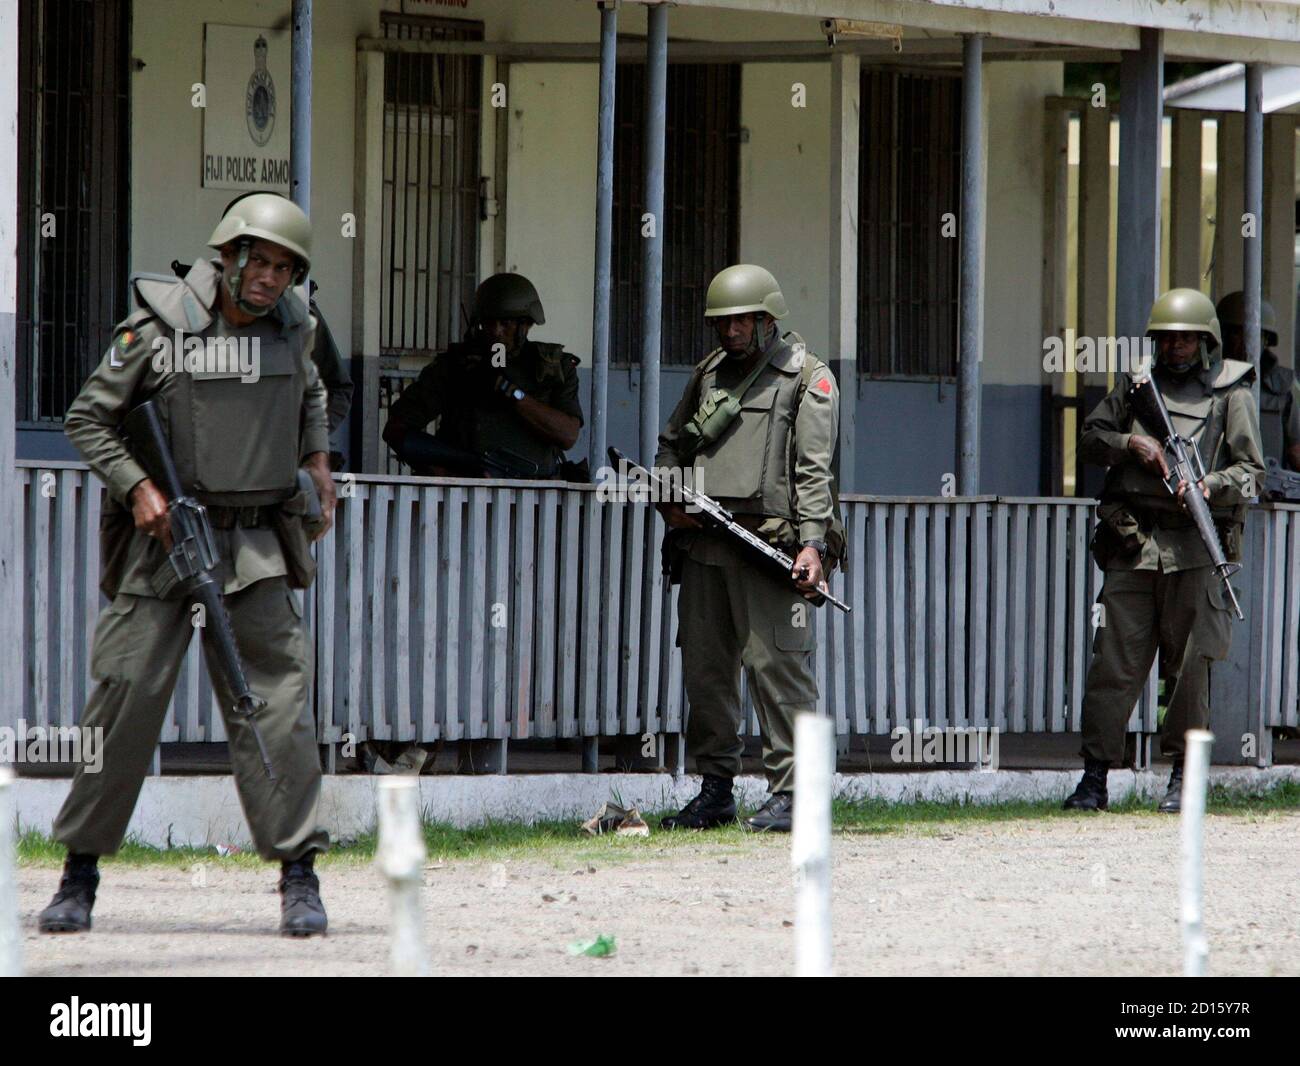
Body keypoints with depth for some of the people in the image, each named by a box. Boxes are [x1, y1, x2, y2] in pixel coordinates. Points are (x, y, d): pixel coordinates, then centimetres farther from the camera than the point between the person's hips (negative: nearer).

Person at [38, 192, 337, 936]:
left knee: (276, 697, -8)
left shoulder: (294, 328, 7)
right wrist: (137, 487, -11)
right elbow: (88, 418, 0)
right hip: (163, 541, -3)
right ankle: (81, 870, 7)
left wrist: (317, 461, 17)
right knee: (127, 698, -4)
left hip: (255, 548, 3)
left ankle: (300, 875, -4)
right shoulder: (160, 329, -7)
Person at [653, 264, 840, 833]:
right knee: (704, 667, 7)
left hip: (767, 544, -6)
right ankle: (715, 792, 14)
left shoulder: (807, 378, 2)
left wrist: (812, 541, -16)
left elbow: (814, 468, -6)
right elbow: (670, 443, 27)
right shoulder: (708, 373, 20)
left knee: (776, 664, -9)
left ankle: (789, 793, -8)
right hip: (701, 545, 6)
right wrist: (669, 501, 8)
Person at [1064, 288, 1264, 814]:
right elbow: (1090, 437, 18)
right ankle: (1094, 778, -1)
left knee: (1189, 667, 0)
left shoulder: (1230, 392, 7)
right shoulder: (1136, 384, 16)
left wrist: (1210, 485, -15)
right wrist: (1129, 444, -1)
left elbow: (1251, 470, 4)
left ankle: (1183, 777, 10)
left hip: (1194, 549, -2)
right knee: (1113, 662, -2)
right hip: (1132, 544, 2)